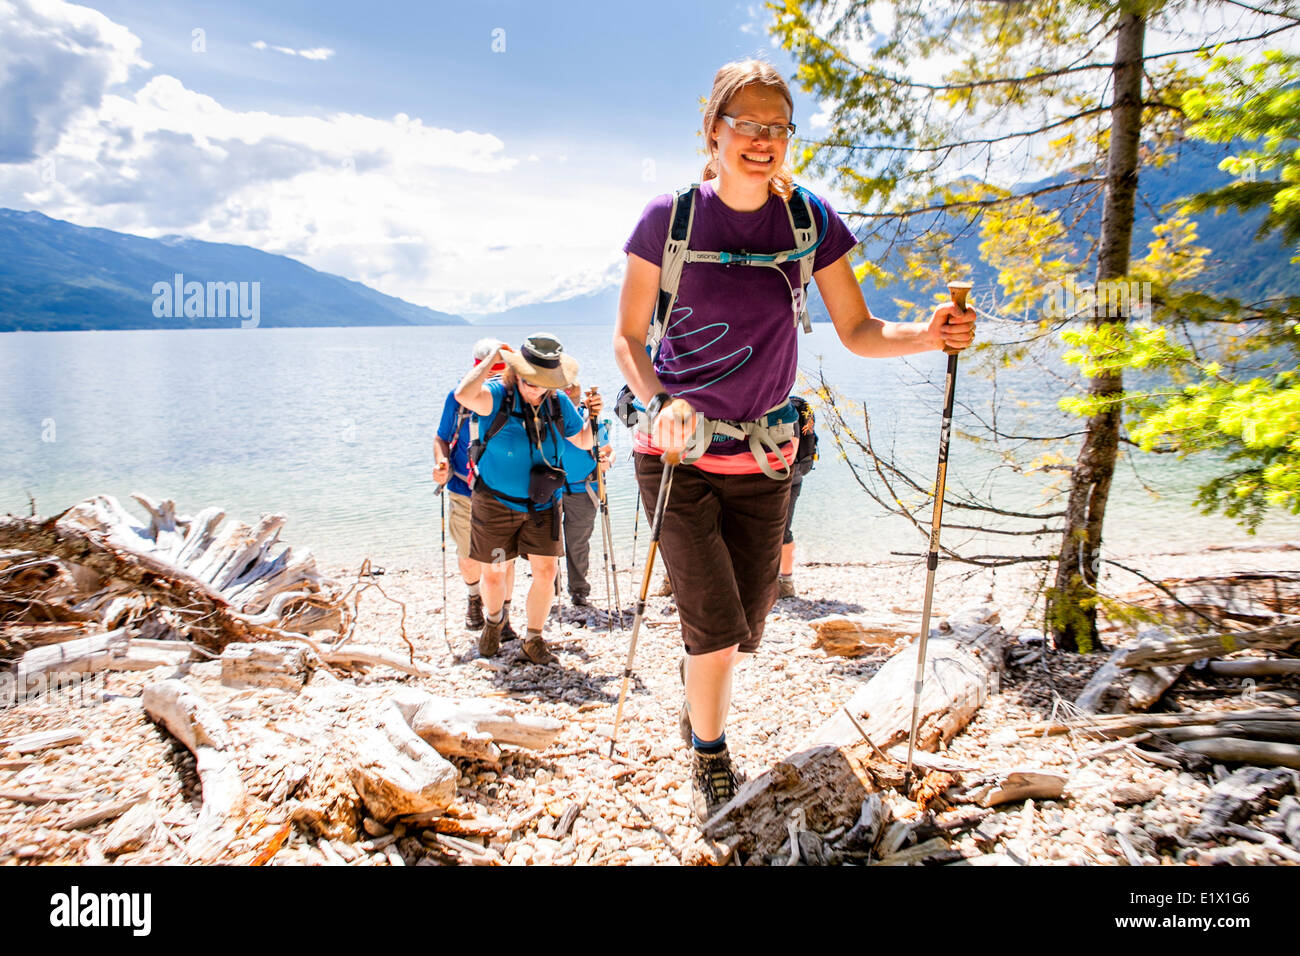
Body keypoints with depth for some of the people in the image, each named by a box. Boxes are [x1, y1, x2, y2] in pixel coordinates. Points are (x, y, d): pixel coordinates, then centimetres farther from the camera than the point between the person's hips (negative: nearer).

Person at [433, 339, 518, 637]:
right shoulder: (459, 398, -4)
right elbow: (442, 439, 5)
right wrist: (441, 463, -13)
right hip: (465, 493, 1)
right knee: (468, 559, 12)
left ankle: (502, 618, 20)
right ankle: (474, 598, 45)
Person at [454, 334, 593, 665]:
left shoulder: (558, 402, 0)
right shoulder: (497, 395, -14)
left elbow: (583, 441, 14)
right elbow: (464, 395, -38)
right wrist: (493, 357, -26)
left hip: (542, 504, 3)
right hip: (496, 503, -3)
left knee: (546, 572, -3)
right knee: (493, 574, 9)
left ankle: (533, 639, 17)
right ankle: (493, 621, 41)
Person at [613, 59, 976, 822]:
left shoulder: (811, 220, -2)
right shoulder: (669, 218, -8)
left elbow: (858, 332, 1)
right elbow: (628, 338, -4)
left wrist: (929, 336, -19)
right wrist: (657, 401, -23)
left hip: (763, 459, 3)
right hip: (677, 455, -3)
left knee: (745, 628, 10)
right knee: (717, 629, -9)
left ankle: (698, 692, 47)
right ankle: (710, 755, 22)